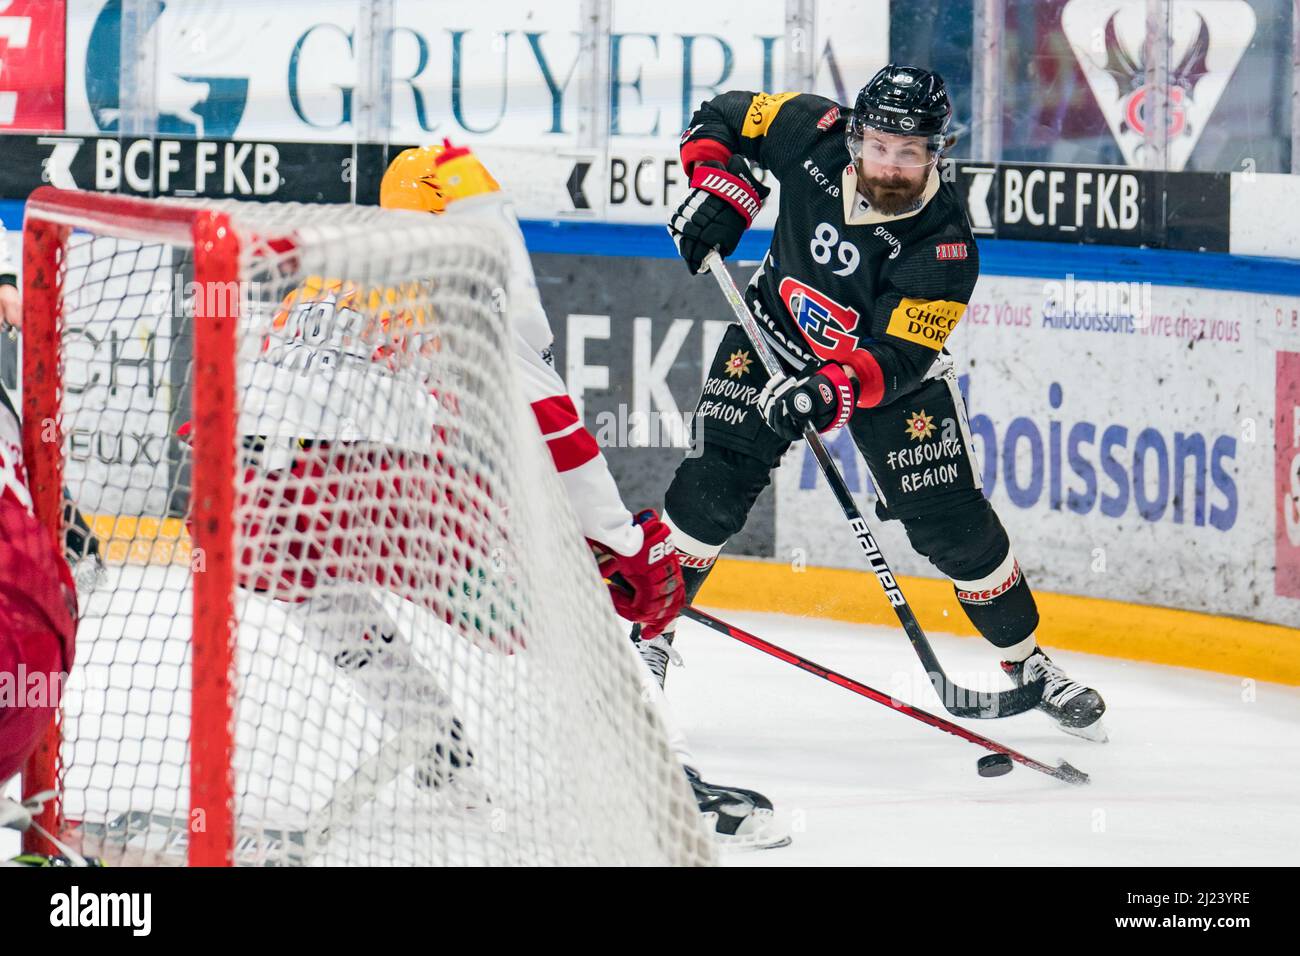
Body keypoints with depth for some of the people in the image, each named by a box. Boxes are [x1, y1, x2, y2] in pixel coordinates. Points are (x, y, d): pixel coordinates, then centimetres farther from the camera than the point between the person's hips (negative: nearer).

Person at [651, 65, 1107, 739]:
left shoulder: (945, 246, -31)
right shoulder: (813, 135, -23)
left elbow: (897, 357, -33)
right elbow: (724, 120, -5)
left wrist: (831, 391, -50)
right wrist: (719, 190, -23)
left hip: (892, 363, -2)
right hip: (779, 331, 2)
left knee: (952, 524, -5)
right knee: (713, 481, -13)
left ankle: (1026, 661, 14)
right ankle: (648, 629, 4)